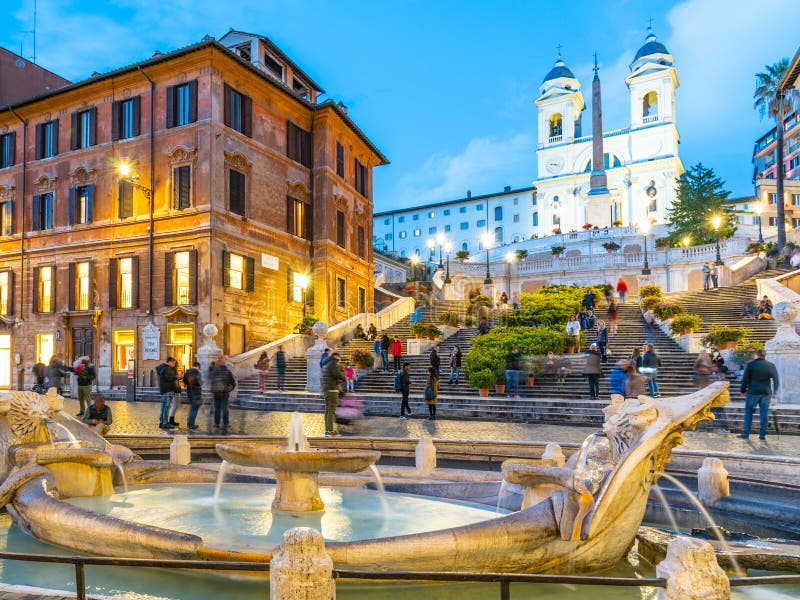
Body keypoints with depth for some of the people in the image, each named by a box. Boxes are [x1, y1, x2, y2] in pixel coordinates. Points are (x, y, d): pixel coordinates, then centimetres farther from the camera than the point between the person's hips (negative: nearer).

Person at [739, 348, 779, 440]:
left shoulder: (750, 364, -4)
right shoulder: (771, 365, 5)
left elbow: (745, 379, -5)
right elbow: (776, 380, 6)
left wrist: (743, 390, 5)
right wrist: (774, 392, 13)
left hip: (753, 392, -3)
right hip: (766, 393, 3)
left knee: (749, 412, 5)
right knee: (764, 413, 8)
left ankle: (746, 433, 5)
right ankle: (762, 434, 10)